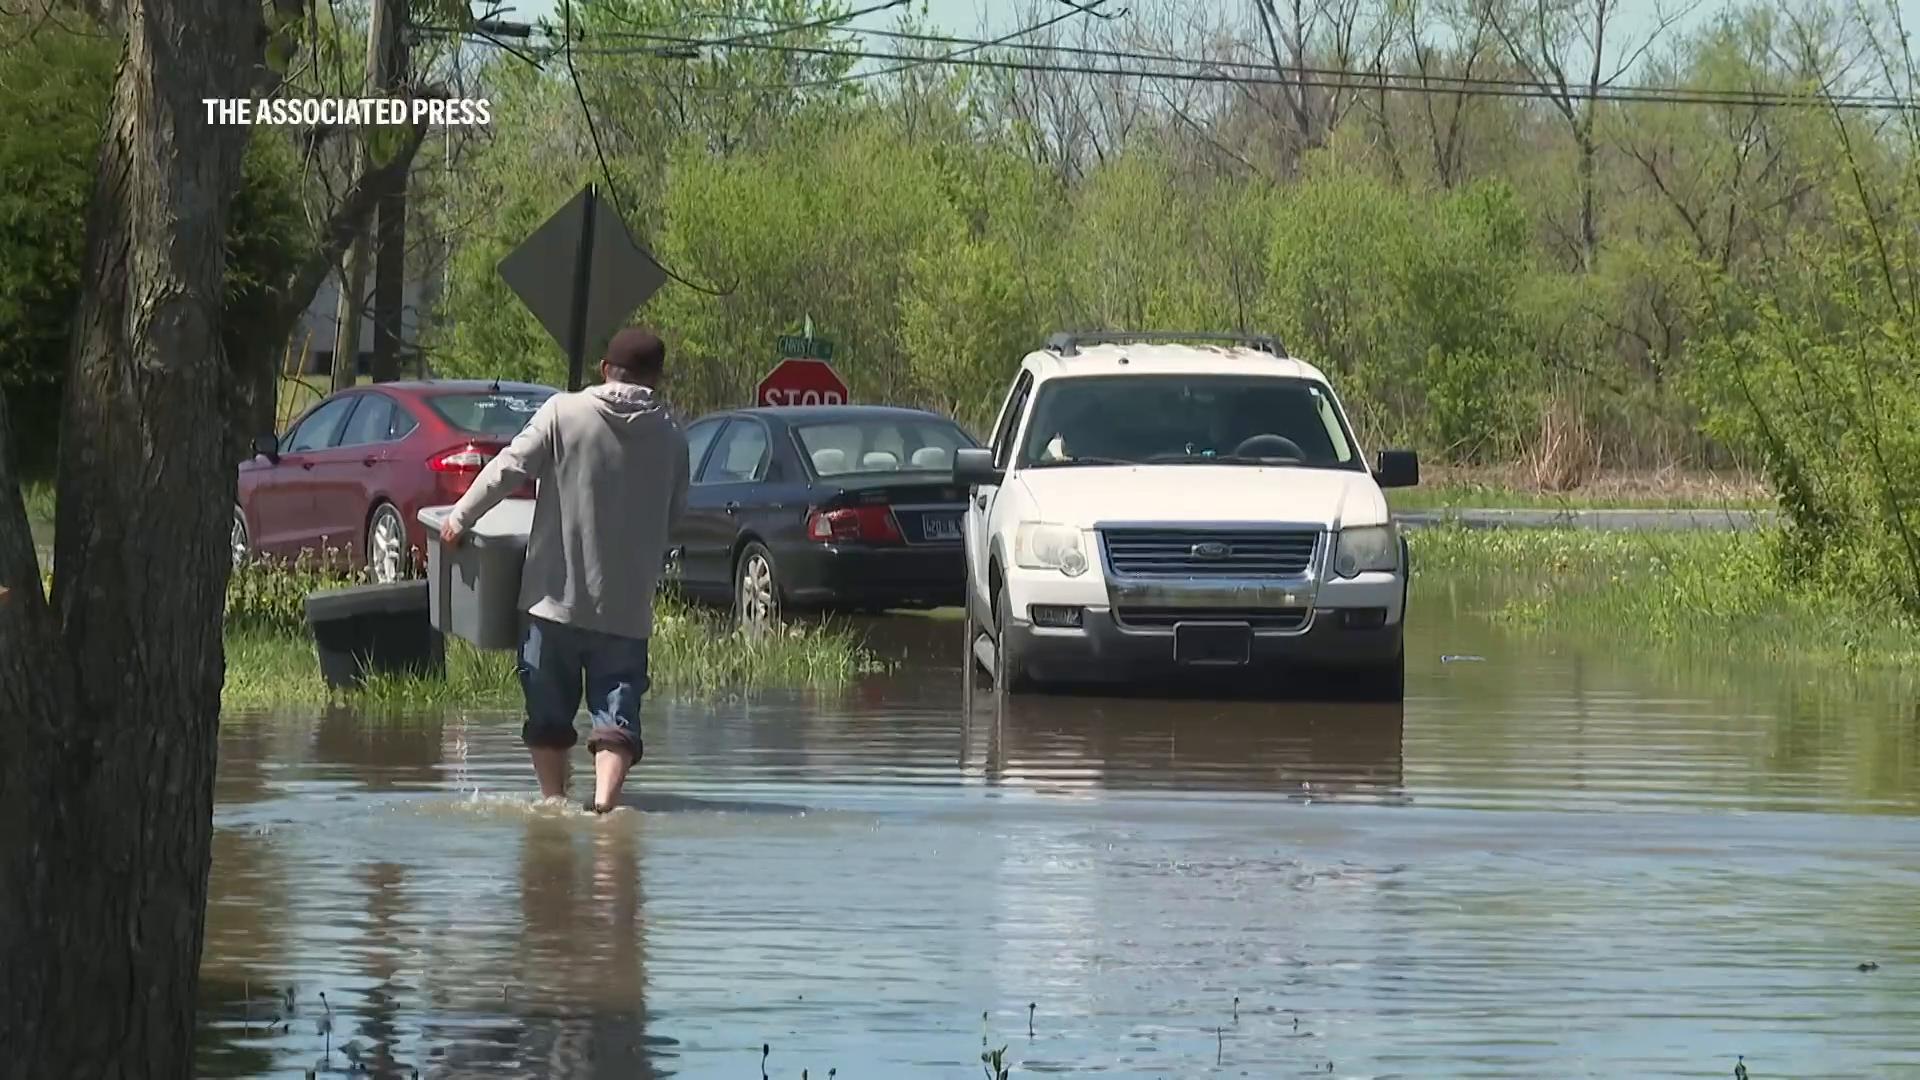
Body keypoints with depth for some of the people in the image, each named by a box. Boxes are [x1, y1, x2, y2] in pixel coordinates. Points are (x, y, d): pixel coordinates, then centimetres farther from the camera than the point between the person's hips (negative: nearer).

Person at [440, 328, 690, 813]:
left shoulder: (564, 413, -4)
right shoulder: (671, 437, 3)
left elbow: (509, 468, -6)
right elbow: (673, 515, 10)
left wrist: (460, 517, 5)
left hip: (557, 593, -1)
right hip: (628, 605, 1)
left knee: (549, 712, 12)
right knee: (617, 716, -4)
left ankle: (554, 804, 14)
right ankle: (604, 802, -22)